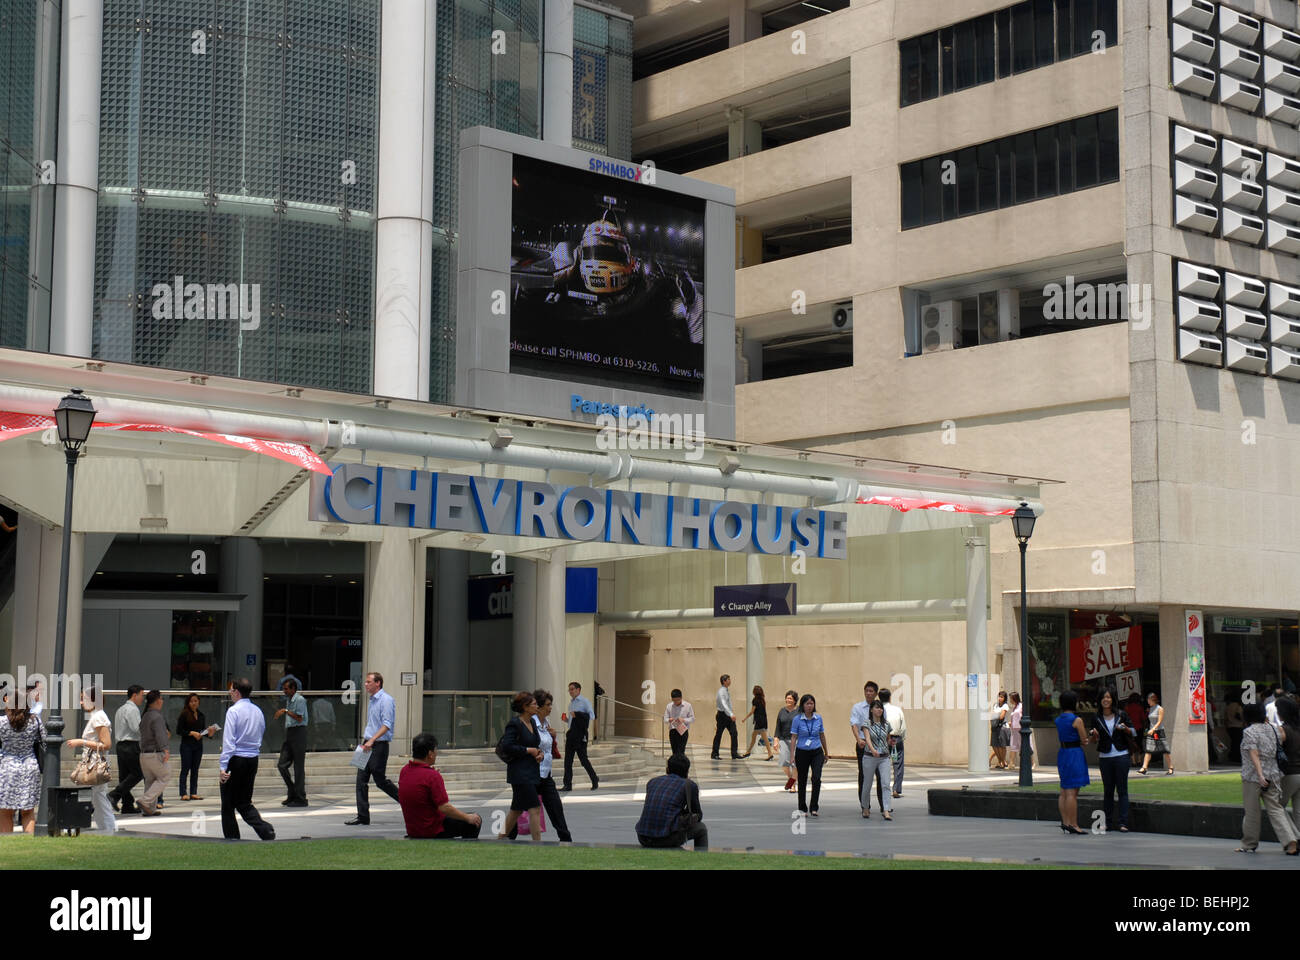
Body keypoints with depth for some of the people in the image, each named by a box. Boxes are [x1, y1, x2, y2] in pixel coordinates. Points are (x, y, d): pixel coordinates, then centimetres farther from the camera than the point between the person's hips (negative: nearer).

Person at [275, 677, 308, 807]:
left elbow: (299, 718, -15)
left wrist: (286, 711, -13)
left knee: (298, 767, -4)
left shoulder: (300, 700, -9)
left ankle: (300, 799, 2)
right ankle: (292, 794, 15)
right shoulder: (288, 699, 17)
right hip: (289, 733, 9)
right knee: (282, 765, 4)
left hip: (298, 732, -9)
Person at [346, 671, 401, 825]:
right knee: (361, 781, 3)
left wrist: (371, 740, -27)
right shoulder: (372, 701, 17)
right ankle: (363, 817, 3)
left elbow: (387, 725, -21)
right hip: (368, 745, 9)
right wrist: (364, 739, 18)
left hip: (379, 745, -9)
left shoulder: (386, 700, -12)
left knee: (381, 781, -2)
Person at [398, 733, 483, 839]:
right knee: (475, 821, 7)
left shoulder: (404, 771, 1)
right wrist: (468, 817, -13)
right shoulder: (432, 776, -24)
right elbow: (444, 808, -25)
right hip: (433, 833, -8)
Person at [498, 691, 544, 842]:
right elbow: (507, 747, -21)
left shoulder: (532, 723, 13)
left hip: (532, 772, 9)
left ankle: (501, 837, 27)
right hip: (520, 773, -9)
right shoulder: (515, 724, -13)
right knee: (534, 808, -11)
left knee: (517, 809, 15)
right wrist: (529, 750, -16)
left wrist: (539, 753, 5)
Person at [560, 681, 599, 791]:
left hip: (580, 734, -7)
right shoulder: (571, 703, 18)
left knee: (583, 759, -3)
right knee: (567, 760, 2)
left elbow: (592, 716, -16)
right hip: (571, 734, 7)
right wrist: (566, 719, 5)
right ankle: (567, 784, 4)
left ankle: (594, 779, 14)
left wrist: (577, 714, -23)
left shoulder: (585, 702, -5)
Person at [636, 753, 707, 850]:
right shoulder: (690, 785, 8)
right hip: (670, 838, -4)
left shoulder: (652, 782, 20)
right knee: (701, 829, 25)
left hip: (644, 839, 4)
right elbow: (698, 815, 20)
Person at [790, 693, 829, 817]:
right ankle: (802, 808, 22)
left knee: (816, 778, -17)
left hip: (817, 752, 1)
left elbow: (822, 736, 13)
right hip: (802, 753, -1)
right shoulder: (797, 720, -5)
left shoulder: (818, 718, 3)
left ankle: (814, 808, -14)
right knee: (802, 781, 8)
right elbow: (793, 738, -5)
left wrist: (826, 752, 18)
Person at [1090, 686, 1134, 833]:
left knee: (1122, 790, -3)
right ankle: (1107, 822, 11)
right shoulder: (1097, 718, 6)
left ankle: (1123, 822, -3)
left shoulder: (1121, 715, 2)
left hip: (1121, 756, -2)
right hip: (1105, 757, 2)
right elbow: (1095, 740, 11)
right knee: (1108, 790, 6)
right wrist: (1094, 735, -11)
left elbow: (1133, 732, 7)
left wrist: (1125, 729, -13)